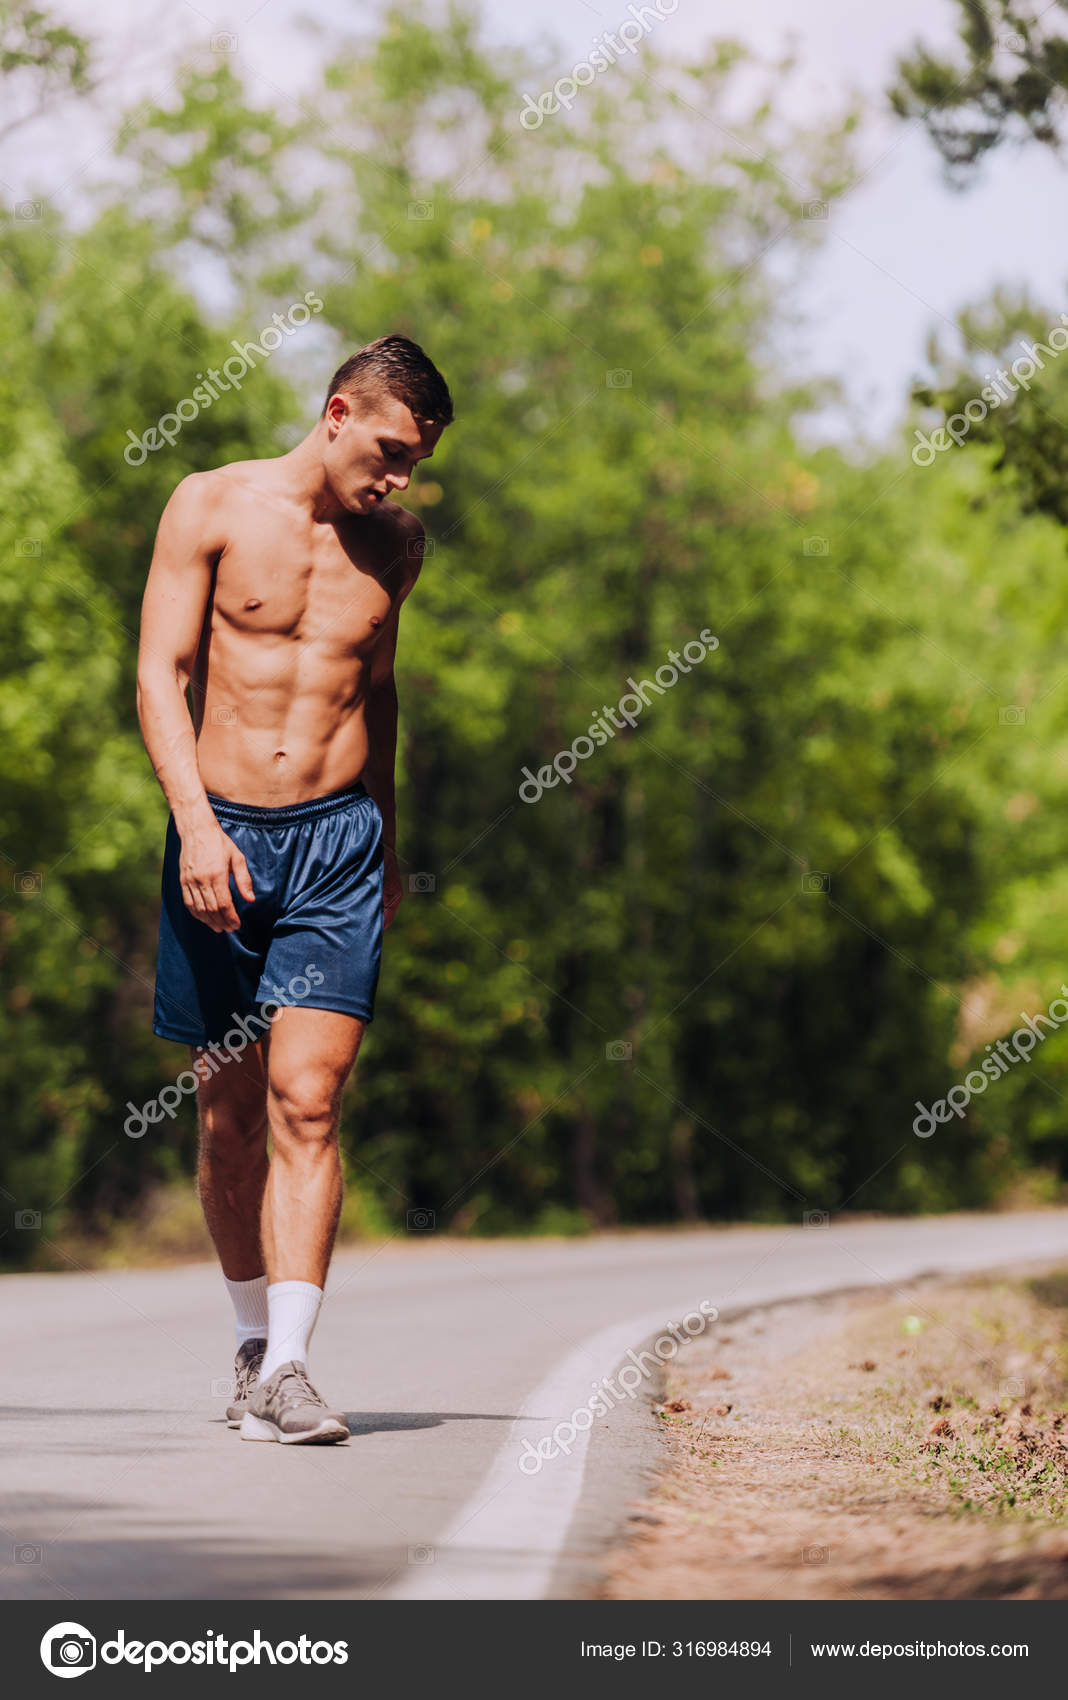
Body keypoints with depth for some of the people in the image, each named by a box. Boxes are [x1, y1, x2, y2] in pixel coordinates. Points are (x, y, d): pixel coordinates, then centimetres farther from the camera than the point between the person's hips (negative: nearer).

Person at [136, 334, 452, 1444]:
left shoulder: (396, 543, 11)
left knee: (306, 1103, -12)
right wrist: (196, 822, -17)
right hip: (218, 838, -1)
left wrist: (387, 836, 27)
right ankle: (253, 1340, 23)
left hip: (339, 841, 1)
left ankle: (287, 1372, -18)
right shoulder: (214, 507, -1)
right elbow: (160, 674, -6)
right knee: (228, 1114, 7)